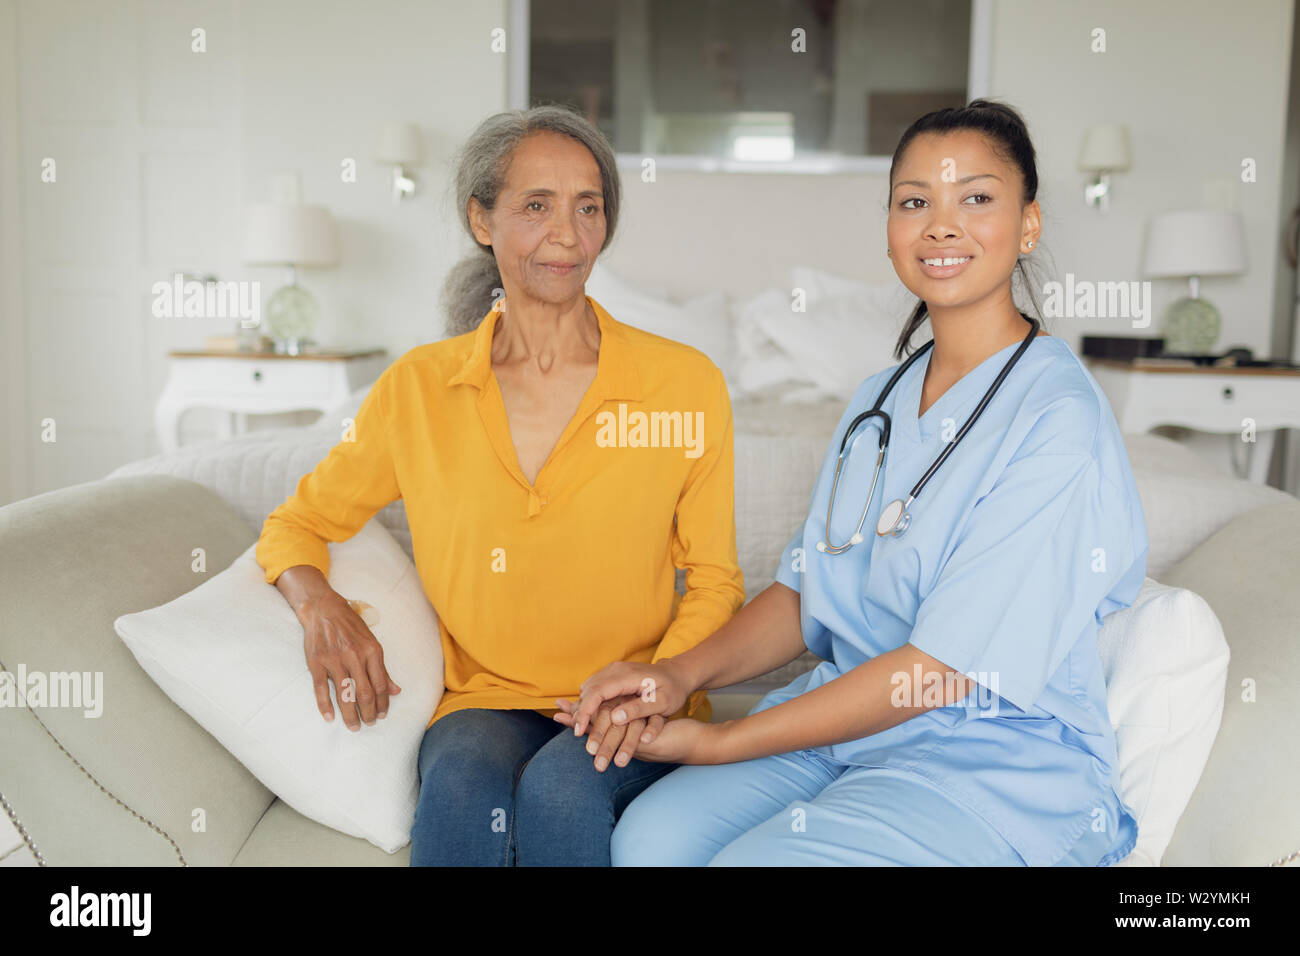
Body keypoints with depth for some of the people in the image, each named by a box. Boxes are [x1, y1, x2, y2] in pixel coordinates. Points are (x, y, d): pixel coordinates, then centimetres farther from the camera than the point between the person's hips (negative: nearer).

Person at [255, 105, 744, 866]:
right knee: (463, 786, -32)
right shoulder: (418, 388, 2)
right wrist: (320, 606, -9)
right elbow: (299, 522, 13)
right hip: (486, 701, 0)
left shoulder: (686, 383, -1)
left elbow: (714, 579, 5)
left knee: (559, 789, -31)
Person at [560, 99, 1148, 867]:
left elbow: (947, 668, -19)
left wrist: (722, 741, -17)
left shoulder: (1060, 417, -15)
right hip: (854, 716, 6)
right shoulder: (879, 402, 11)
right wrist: (683, 672, -9)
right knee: (649, 835, -19)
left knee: (755, 859, -28)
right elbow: (807, 592, 10)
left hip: (1000, 758, -5)